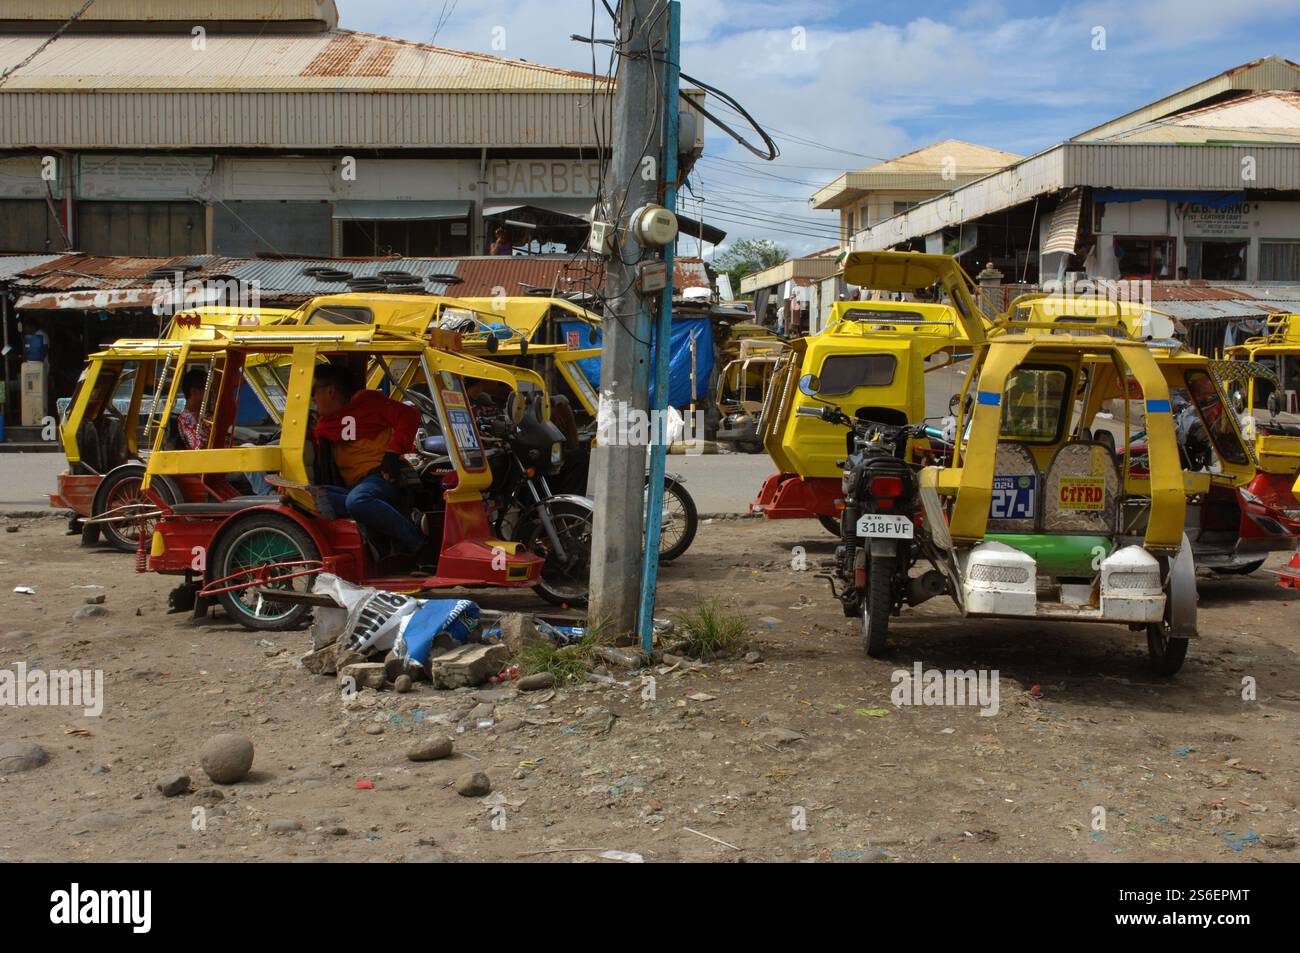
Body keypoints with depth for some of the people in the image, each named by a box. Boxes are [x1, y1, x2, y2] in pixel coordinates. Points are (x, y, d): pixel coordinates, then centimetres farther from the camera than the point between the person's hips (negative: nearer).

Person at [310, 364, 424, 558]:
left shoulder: (367, 401, 4)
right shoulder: (324, 424, 26)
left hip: (383, 477, -6)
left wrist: (393, 453, -14)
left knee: (357, 501, -40)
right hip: (354, 486, 6)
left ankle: (417, 543, -28)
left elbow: (409, 415, -5)